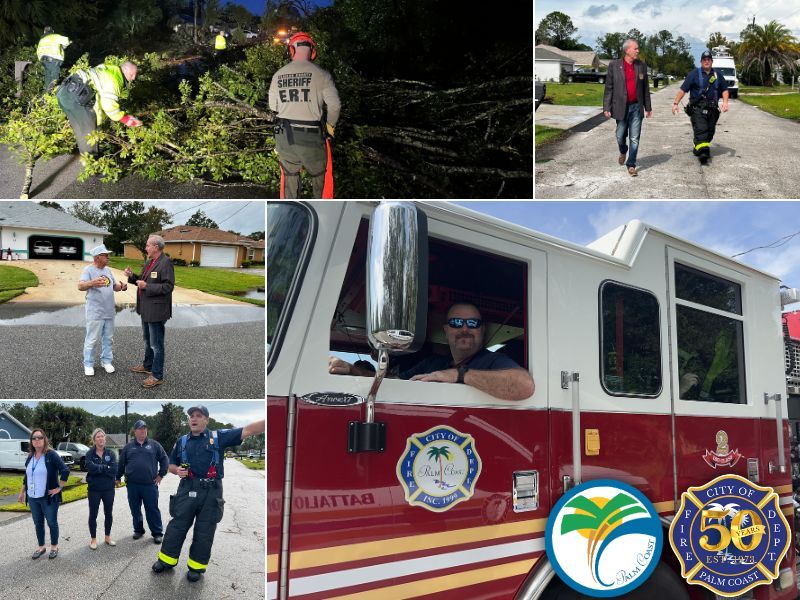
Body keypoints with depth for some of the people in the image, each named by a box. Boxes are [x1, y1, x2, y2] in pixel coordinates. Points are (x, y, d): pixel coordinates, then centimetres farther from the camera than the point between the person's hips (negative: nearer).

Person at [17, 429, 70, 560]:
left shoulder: (51, 454, -13)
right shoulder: (30, 457, 7)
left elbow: (65, 470, -19)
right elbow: (27, 476, 20)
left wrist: (59, 488, -17)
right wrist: (22, 492, 19)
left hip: (48, 497, -6)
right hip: (33, 497, 6)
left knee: (52, 522, 5)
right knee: (38, 523, 14)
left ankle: (54, 546, 20)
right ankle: (41, 547, 28)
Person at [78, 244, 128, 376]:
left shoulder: (107, 270, 10)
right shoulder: (88, 270, -12)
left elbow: (114, 286, 17)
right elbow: (80, 286, -27)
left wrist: (121, 287, -8)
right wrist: (92, 283, -49)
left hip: (109, 312, 7)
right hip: (95, 313, -7)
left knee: (108, 339, 14)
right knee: (92, 340, 1)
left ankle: (106, 361, 26)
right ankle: (88, 364, 12)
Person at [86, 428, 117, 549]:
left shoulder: (110, 453, 0)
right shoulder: (90, 454, -4)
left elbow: (114, 470, -14)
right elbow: (90, 467, -23)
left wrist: (98, 468, -18)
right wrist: (106, 468, -18)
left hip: (109, 489, 2)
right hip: (94, 489, -2)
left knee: (109, 513, 11)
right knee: (93, 514, 6)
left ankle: (108, 537, 25)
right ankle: (93, 539, 19)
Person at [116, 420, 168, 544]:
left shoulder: (154, 445, 3)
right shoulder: (129, 446, 8)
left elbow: (164, 459, 6)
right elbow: (121, 463, 14)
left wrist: (161, 474, 1)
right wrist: (118, 477, 15)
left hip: (150, 484, -2)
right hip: (132, 484, 2)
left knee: (152, 509, -1)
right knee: (135, 509, 11)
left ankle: (157, 533, 5)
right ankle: (138, 530, 25)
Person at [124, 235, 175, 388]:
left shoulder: (165, 263, -18)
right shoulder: (149, 262, 10)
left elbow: (168, 286, -23)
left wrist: (146, 286, -23)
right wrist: (132, 276, 1)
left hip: (156, 310, -9)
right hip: (146, 308, 9)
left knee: (156, 344, -1)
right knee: (148, 340, 24)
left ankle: (157, 376, 8)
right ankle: (147, 365, 41)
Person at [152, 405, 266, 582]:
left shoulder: (218, 437, 1)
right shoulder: (182, 441, 11)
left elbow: (248, 430, -9)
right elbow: (171, 465, 20)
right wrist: (177, 470, -5)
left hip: (211, 492, -2)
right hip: (187, 489, 2)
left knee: (205, 531, 6)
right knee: (177, 526, 5)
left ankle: (196, 566, 19)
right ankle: (167, 559, 22)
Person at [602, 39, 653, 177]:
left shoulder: (642, 66, 5)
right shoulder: (614, 65, -2)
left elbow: (645, 88, 9)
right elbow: (609, 88, -3)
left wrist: (648, 107, 9)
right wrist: (606, 108, -8)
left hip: (636, 107, 1)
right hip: (621, 107, -1)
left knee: (634, 138, -1)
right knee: (620, 136, 10)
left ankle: (631, 165, 6)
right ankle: (623, 152, 41)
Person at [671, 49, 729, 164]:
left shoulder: (717, 75, 15)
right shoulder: (694, 74, 2)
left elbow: (725, 90, 20)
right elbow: (683, 89, -2)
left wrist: (725, 102, 3)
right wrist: (675, 103, -9)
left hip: (712, 109, 5)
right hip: (697, 108, -5)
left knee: (710, 131, 6)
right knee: (701, 129, -18)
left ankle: (697, 148, 20)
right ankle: (702, 151, -27)